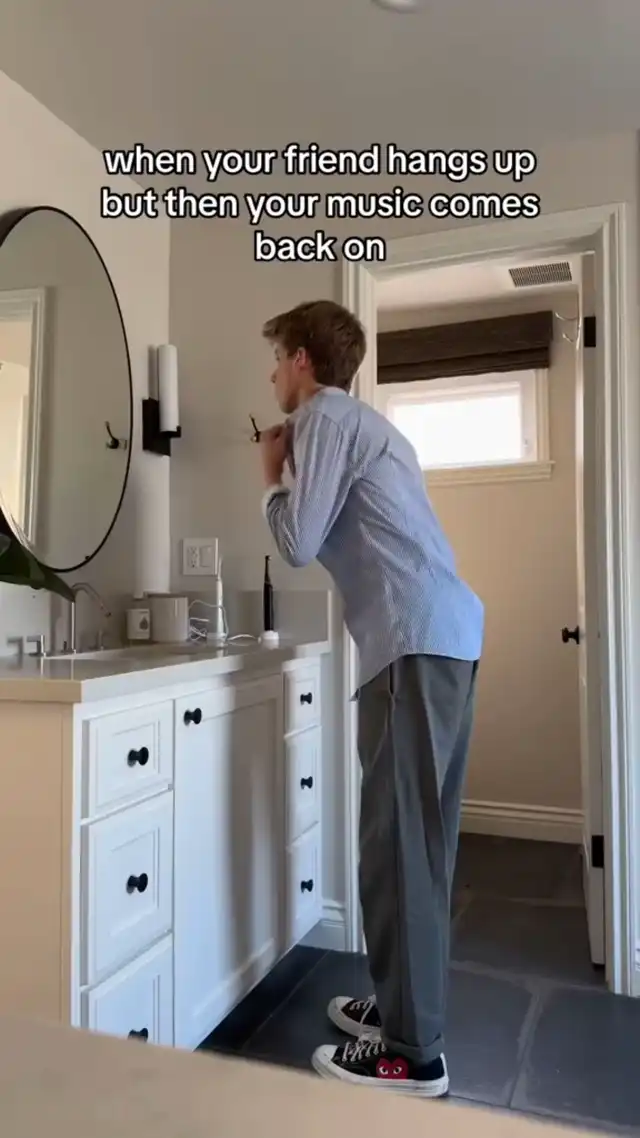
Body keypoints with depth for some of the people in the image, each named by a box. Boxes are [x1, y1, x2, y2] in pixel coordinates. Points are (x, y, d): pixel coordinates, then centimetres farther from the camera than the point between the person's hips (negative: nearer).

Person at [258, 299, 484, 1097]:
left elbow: (299, 545, -8)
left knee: (397, 839, -5)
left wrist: (272, 477, 9)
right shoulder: (361, 423, 27)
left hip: (414, 640, -10)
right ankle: (406, 1008, 26)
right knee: (419, 835, 14)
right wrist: (297, 469, 25)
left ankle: (411, 1053, 6)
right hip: (449, 632, 10)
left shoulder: (324, 417, -2)